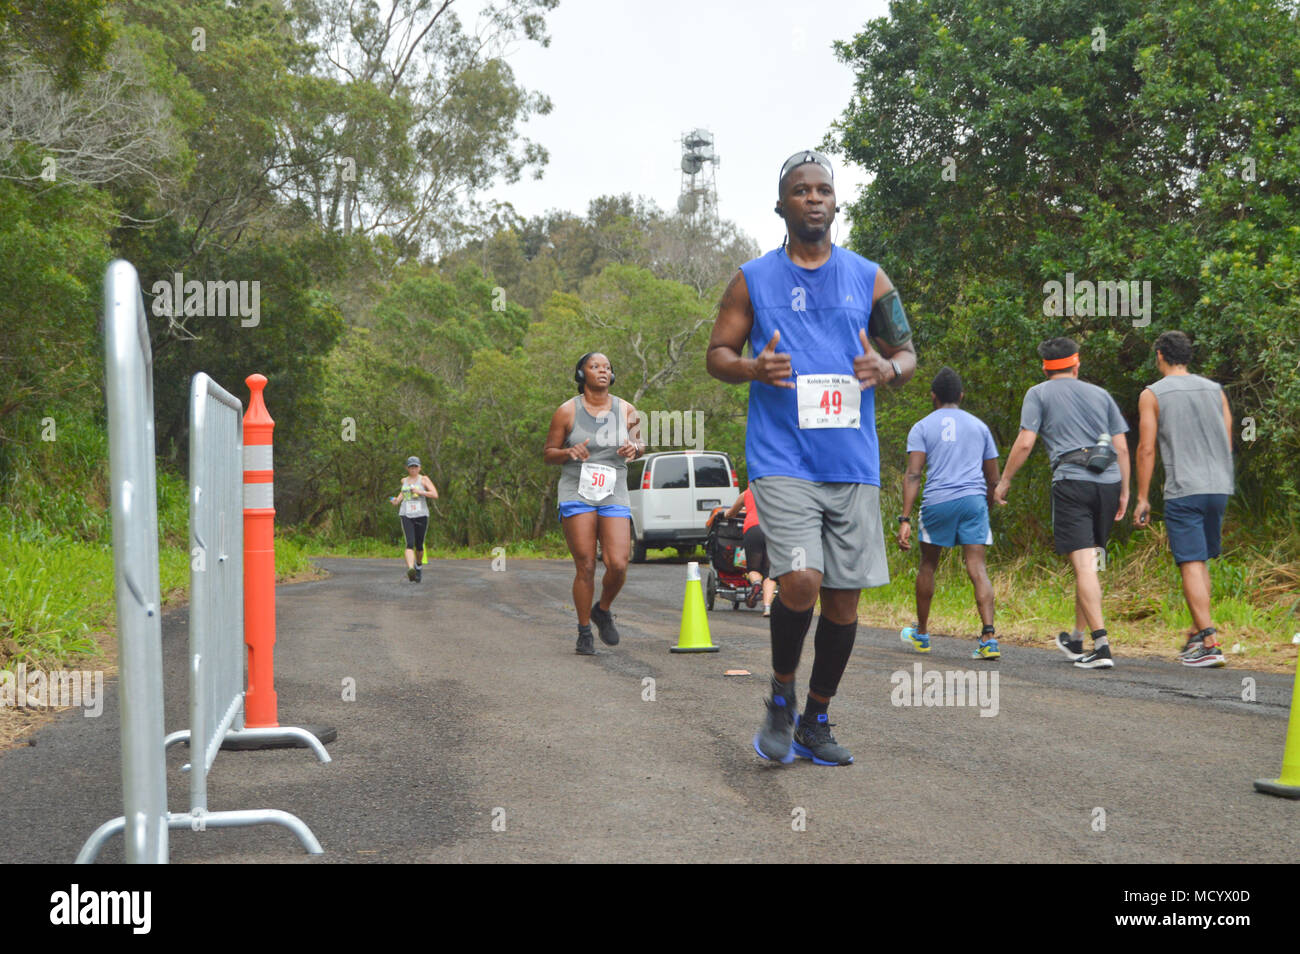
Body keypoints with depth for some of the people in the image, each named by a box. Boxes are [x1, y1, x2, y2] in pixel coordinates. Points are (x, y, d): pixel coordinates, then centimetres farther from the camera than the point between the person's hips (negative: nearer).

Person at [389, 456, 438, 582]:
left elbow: (435, 495, -7)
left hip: (421, 515, -1)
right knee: (410, 544, -17)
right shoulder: (404, 480, 14)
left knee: (419, 545, 8)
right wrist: (397, 500, 17)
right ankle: (410, 569, -34)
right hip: (406, 515, 1)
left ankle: (419, 566, 36)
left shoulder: (424, 479, 2)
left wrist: (420, 492, -17)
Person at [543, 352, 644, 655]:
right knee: (585, 567, -6)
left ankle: (603, 610, 18)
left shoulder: (626, 410, 8)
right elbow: (548, 453, 6)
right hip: (576, 494, -2)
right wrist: (569, 452, -15)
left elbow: (638, 443, 21)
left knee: (618, 565, -12)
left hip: (614, 497, 2)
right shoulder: (567, 411, 1)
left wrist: (635, 449, -3)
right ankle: (584, 633, 8)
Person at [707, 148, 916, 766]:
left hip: (854, 463, 3)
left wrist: (888, 370, -10)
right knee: (800, 581, -20)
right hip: (781, 459, -3)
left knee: (844, 598, 5)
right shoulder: (752, 280, 6)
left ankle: (815, 723, 21)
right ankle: (781, 698, 6)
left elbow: (907, 352, 14)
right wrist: (753, 369, -14)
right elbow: (717, 354, 8)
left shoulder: (868, 278, 10)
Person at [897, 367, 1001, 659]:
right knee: (977, 567, -4)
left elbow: (913, 475, -5)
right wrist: (987, 509, 32)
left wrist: (905, 519, -10)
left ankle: (921, 633, 29)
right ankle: (989, 637, -19)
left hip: (937, 502, -1)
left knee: (928, 565, 16)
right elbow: (993, 479, 17)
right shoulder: (979, 426, 17)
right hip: (974, 499, 1)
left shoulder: (921, 427, 8)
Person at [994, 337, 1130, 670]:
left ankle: (1101, 645, -16)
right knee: (1090, 562, 15)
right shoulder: (1100, 394, 20)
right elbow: (1122, 447, 14)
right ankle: (1076, 638, 25)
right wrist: (1124, 492, 19)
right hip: (1108, 481, 5)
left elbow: (1025, 443, -3)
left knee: (1083, 564, -8)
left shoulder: (1039, 394, 8)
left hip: (1072, 481, -4)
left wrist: (1004, 481, 8)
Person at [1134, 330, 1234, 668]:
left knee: (1191, 564, -6)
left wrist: (1142, 498, 0)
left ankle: (1209, 643, -12)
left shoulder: (1153, 395, -1)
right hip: (1219, 488, 5)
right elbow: (1227, 443, 14)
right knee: (1201, 561, 16)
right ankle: (1198, 633, 19)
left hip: (1183, 491, -5)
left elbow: (1146, 449, -5)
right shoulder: (1215, 390, 12)